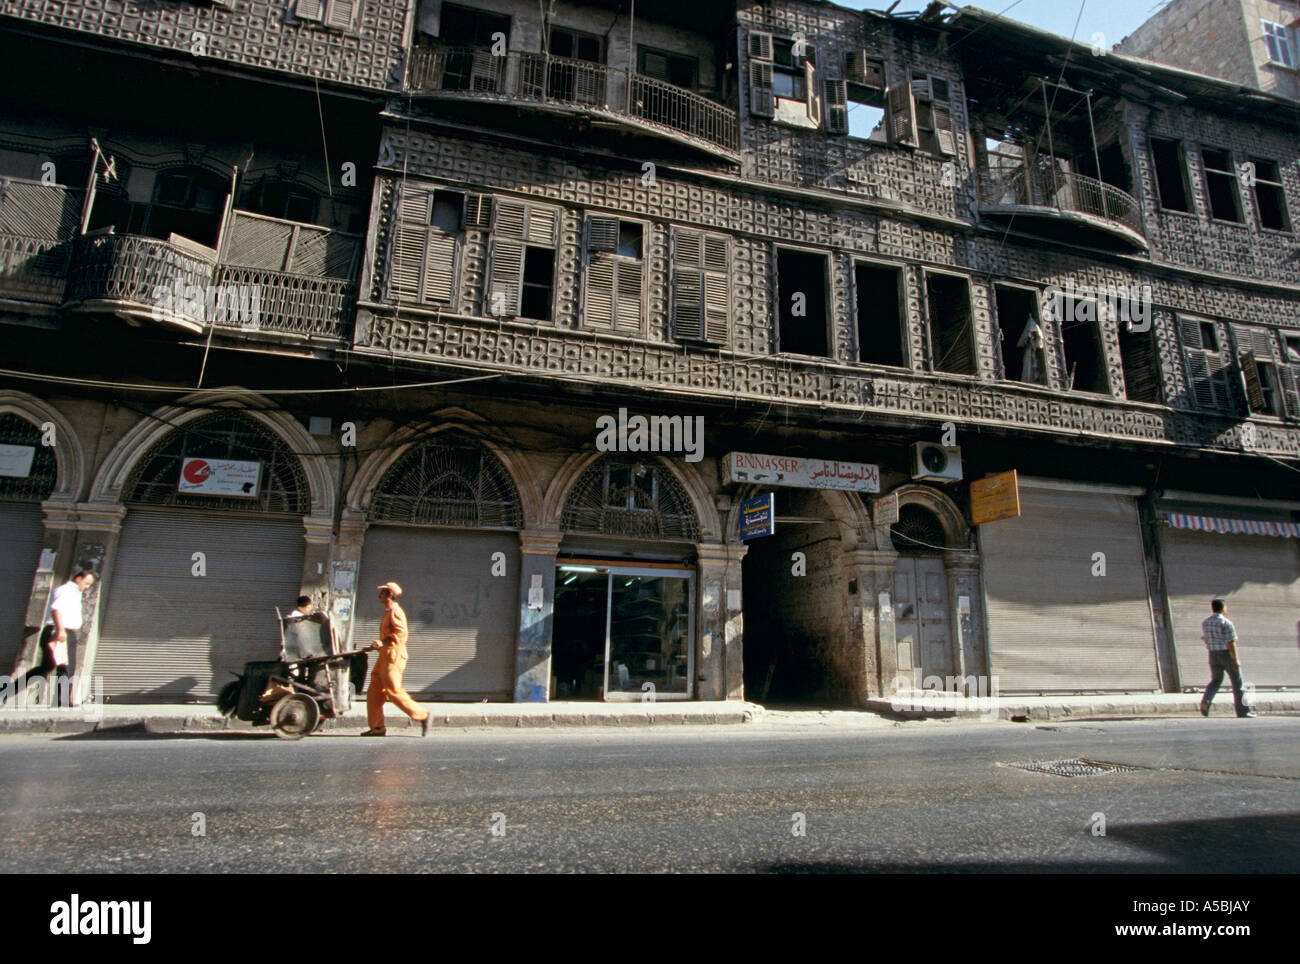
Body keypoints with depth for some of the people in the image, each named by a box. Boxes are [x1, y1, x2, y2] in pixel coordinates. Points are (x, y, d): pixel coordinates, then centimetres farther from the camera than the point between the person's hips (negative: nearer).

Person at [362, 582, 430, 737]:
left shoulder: (395, 611, -11)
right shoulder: (388, 612, 21)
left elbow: (401, 633, -22)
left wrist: (382, 642, -23)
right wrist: (378, 645, 18)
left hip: (393, 655, -10)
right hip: (384, 656, 10)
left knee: (393, 691, -10)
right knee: (374, 692, 8)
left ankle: (421, 715, -4)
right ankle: (377, 727, 12)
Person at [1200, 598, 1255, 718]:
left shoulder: (1205, 622, 6)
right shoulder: (1225, 623, -14)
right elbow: (1230, 643, -18)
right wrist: (1235, 660, -16)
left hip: (1213, 655, 5)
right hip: (1227, 654, -5)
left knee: (1215, 680, 15)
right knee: (1237, 682, 7)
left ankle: (1206, 700, -10)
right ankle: (1243, 711, 13)